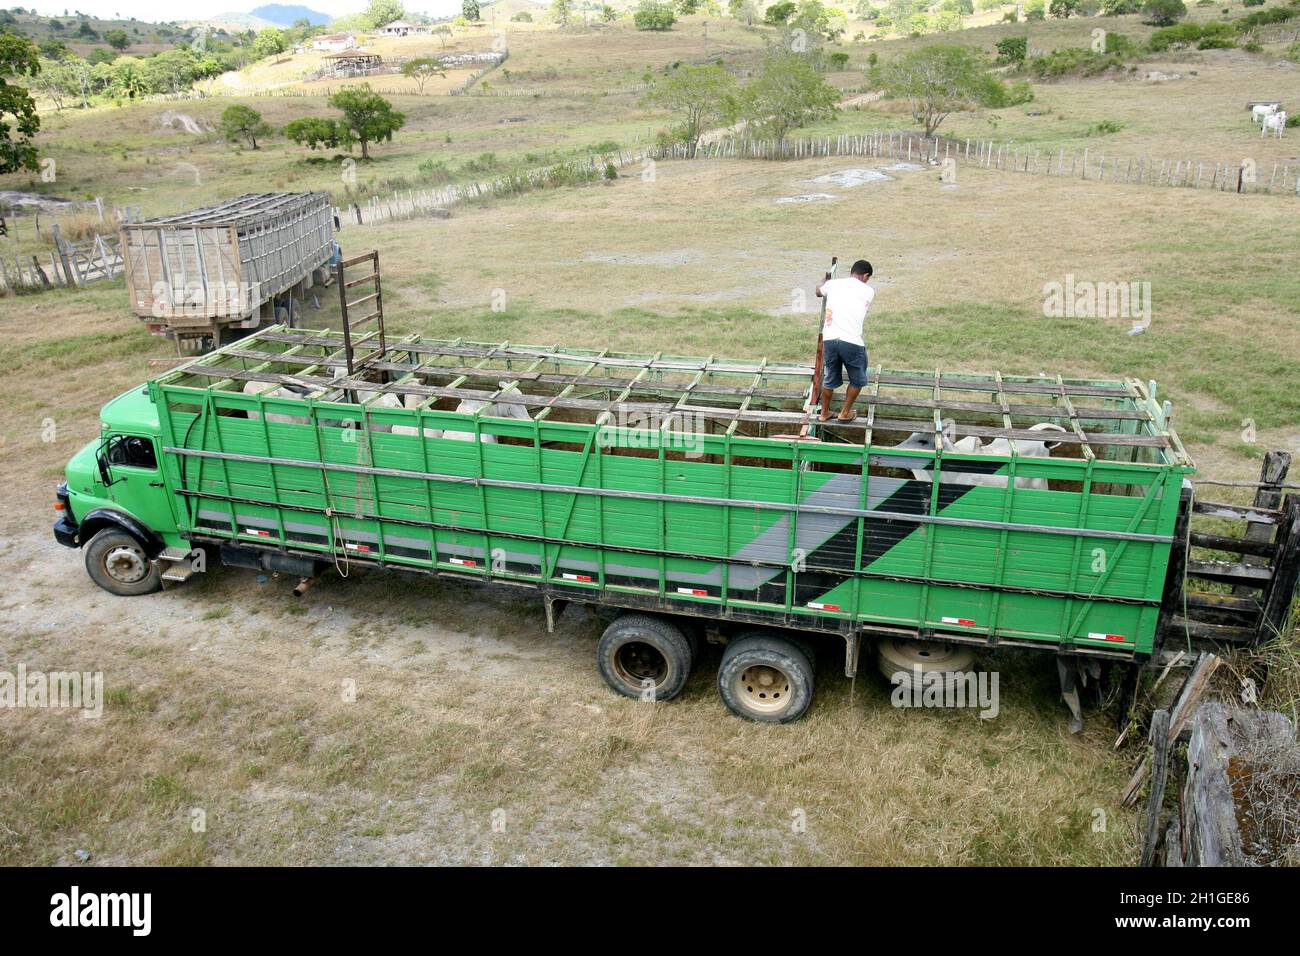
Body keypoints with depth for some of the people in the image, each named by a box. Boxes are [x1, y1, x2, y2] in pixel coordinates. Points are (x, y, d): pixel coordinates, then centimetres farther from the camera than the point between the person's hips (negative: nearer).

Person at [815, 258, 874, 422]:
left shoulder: (833, 284, 12)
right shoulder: (869, 291, 7)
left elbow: (819, 292, 36)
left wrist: (824, 281, 59)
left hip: (829, 339, 3)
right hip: (852, 341, -3)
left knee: (830, 379, 23)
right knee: (857, 380, 22)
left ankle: (824, 413, 36)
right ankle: (845, 413, 30)